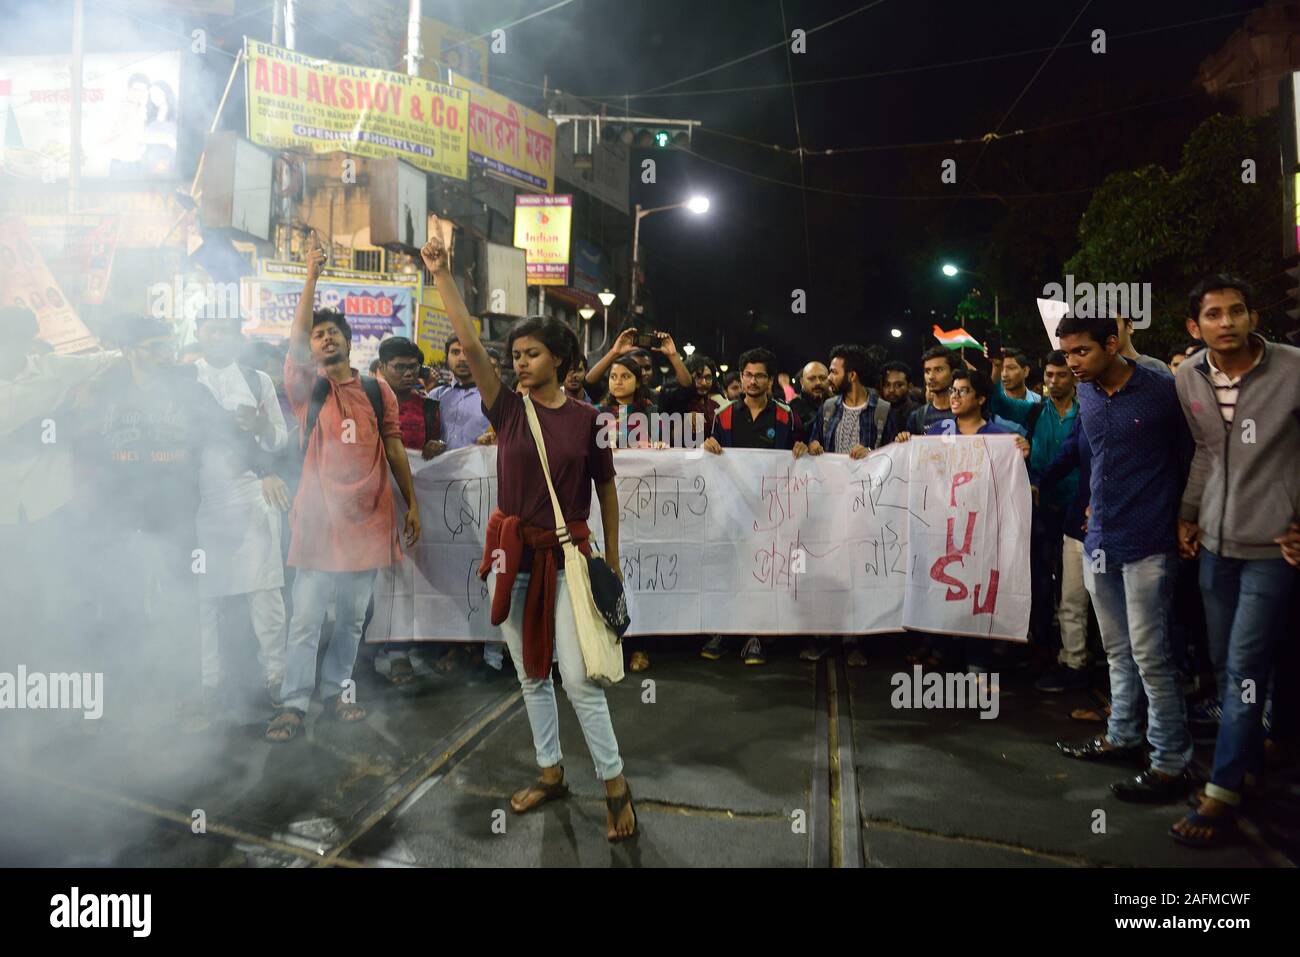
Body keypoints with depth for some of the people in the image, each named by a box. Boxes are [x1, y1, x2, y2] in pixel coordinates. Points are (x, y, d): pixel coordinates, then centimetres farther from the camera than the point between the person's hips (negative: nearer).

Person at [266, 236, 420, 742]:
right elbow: (294, 339, -13)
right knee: (306, 617, -2)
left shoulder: (377, 390, 8)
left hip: (368, 516, 3)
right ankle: (293, 704, 7)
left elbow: (394, 448, 10)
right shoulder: (306, 387, 2)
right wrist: (311, 277, -17)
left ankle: (338, 690, 25)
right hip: (319, 515, -2)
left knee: (352, 616, 12)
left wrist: (412, 503, 8)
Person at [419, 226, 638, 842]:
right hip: (512, 553, 3)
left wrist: (612, 560, 7)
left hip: (567, 554, -3)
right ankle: (550, 774, 29)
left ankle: (615, 785, 11)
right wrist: (441, 277, -16)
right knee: (530, 674, 13)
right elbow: (469, 344, -10)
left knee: (579, 679, -6)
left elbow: (606, 489, 4)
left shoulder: (587, 418, -4)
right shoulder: (509, 409, 0)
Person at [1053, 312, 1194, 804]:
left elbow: (1188, 457, -1)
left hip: (1146, 543, -6)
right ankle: (1123, 737, 30)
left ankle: (1172, 762, 7)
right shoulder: (1086, 396, 7)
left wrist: (1177, 518, 2)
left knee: (1149, 654, -5)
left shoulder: (1163, 391, -10)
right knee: (1118, 650, 16)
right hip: (1099, 541, 6)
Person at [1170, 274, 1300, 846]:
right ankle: (1249, 766, 33)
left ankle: (1222, 794, 6)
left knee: (1244, 670, -4)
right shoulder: (1187, 379, 1)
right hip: (1215, 542, 5)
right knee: (1224, 665, 14)